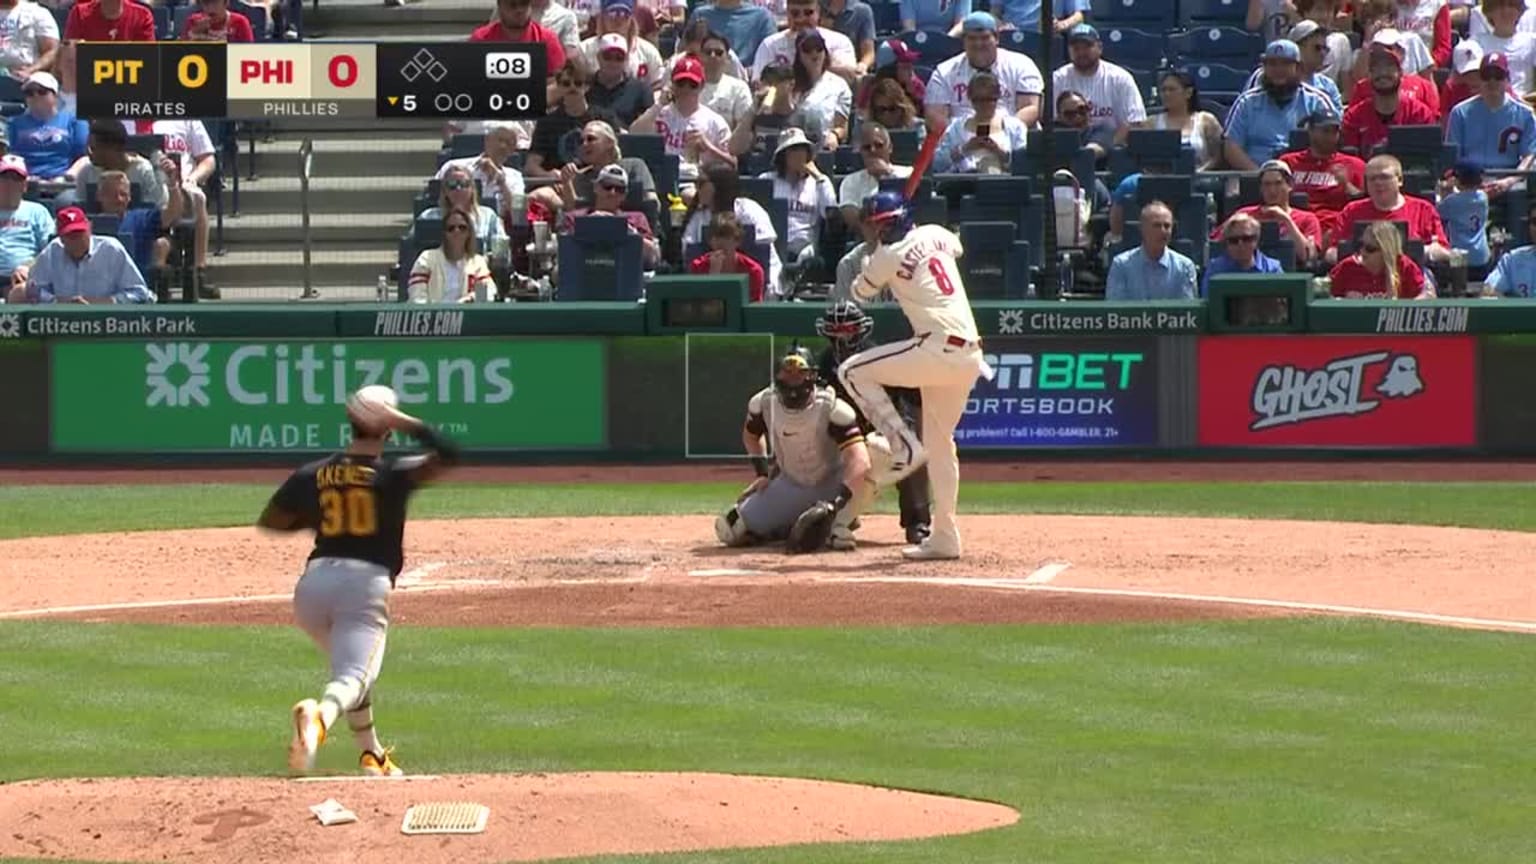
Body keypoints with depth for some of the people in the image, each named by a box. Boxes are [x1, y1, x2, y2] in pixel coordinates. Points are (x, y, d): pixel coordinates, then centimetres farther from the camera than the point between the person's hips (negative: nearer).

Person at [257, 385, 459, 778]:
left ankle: (371, 755, 31)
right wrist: (405, 422, -5)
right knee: (354, 675, -15)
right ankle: (321, 716, -49)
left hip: (313, 581, 5)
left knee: (351, 667, 28)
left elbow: (268, 521, 17)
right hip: (366, 582, -5)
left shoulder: (313, 475, 10)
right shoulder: (393, 473, -1)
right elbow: (448, 454, -8)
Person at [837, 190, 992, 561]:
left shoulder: (888, 256, -4)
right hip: (971, 357, 8)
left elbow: (860, 292, 15)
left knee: (853, 372, 0)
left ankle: (904, 446, -6)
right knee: (940, 440, 18)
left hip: (938, 349, -8)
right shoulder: (936, 235, 14)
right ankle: (944, 537, 17)